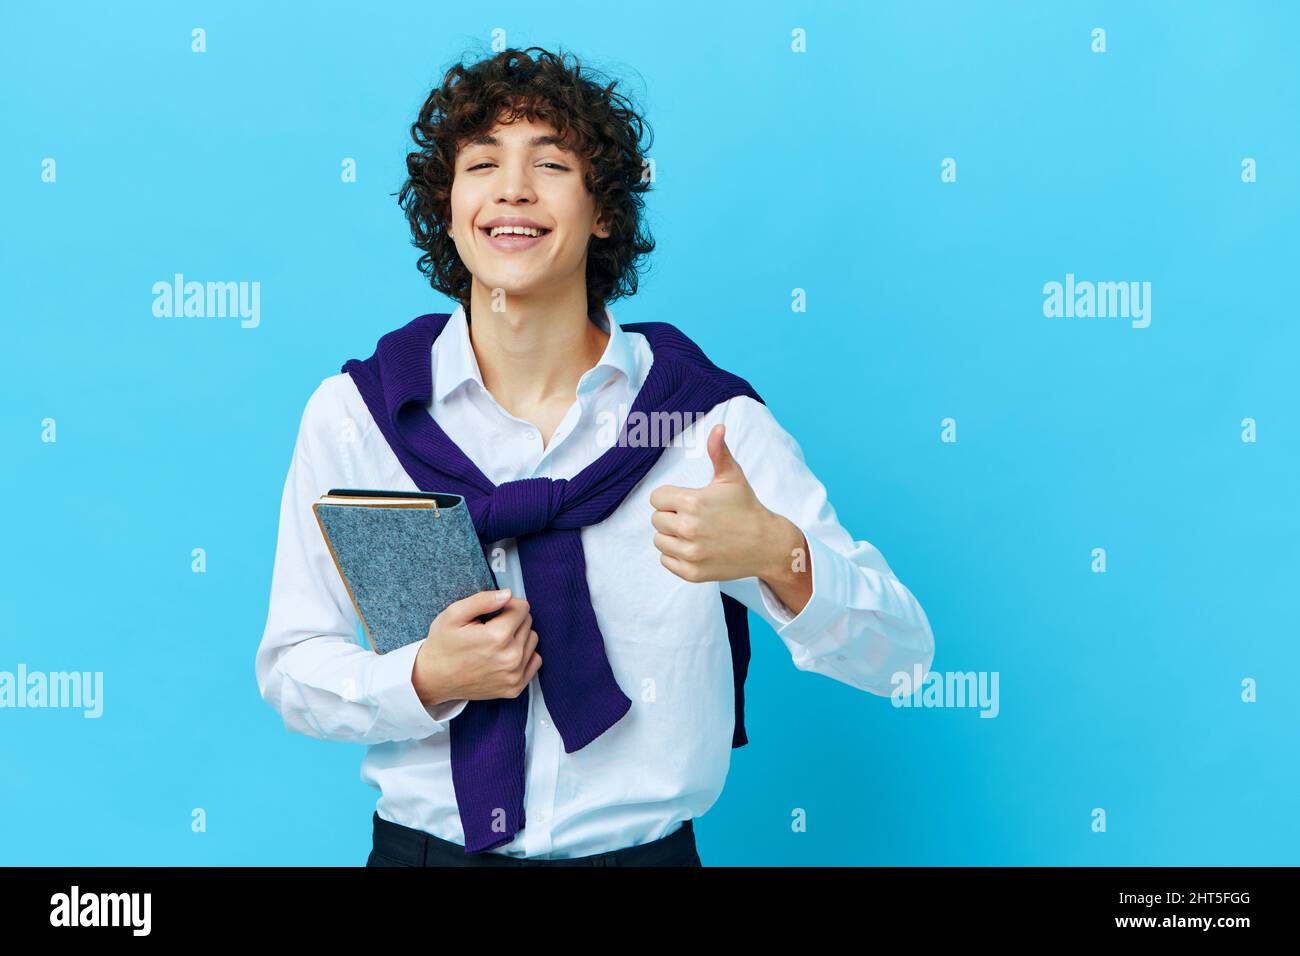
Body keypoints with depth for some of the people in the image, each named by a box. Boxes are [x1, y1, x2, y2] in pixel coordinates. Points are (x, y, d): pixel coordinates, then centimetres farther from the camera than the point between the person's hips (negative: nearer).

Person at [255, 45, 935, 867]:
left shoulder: (711, 419, -10)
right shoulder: (352, 414, -7)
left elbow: (897, 654, -13)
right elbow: (290, 672, -4)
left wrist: (776, 553, -32)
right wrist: (426, 682, -22)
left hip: (645, 847, 0)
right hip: (423, 843, 0)